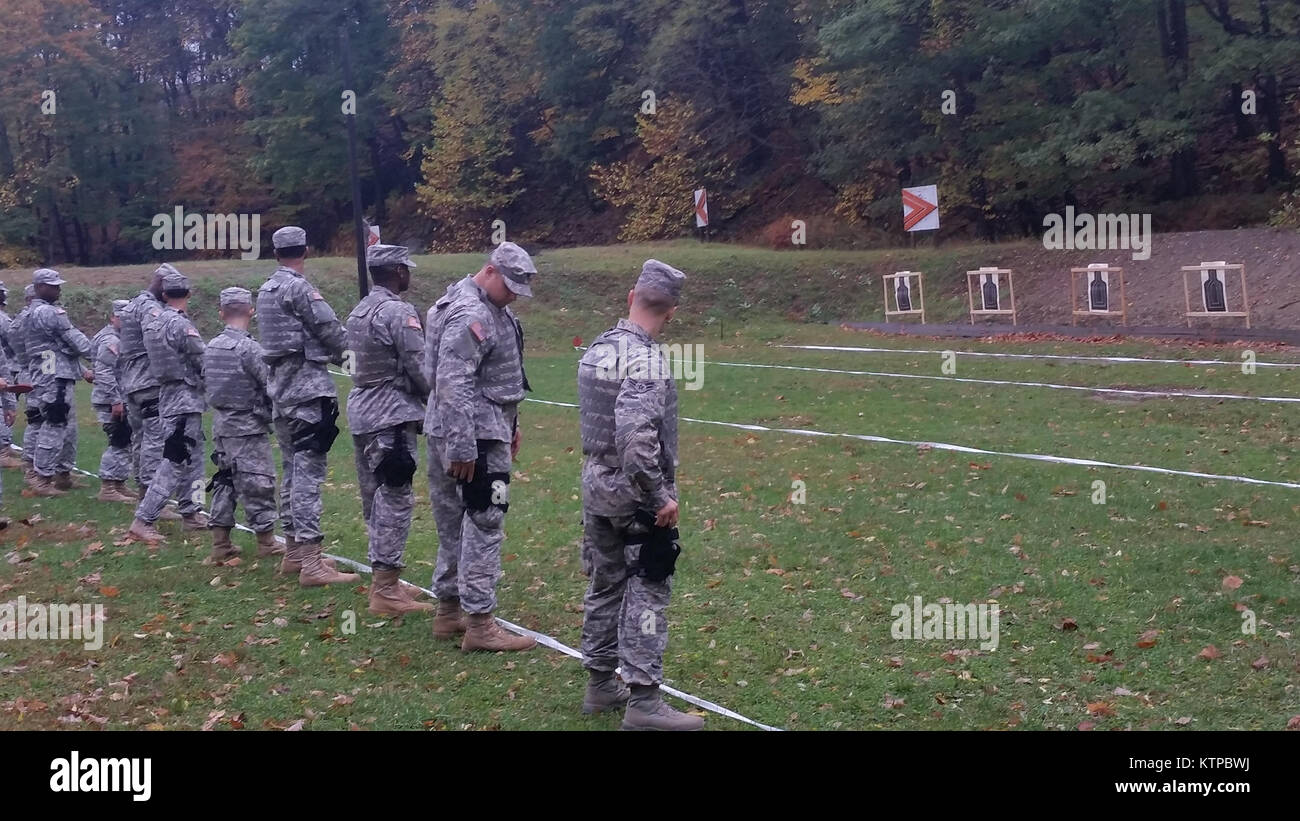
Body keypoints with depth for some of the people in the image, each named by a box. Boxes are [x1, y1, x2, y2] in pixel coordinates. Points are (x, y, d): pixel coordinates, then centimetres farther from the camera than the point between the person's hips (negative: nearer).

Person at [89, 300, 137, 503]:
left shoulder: (119, 339, 19)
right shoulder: (110, 340, -14)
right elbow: (104, 373, -22)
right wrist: (115, 401, -24)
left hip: (118, 400, 11)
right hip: (110, 401, -11)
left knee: (125, 442, 14)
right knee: (119, 443, -10)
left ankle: (118, 484, 21)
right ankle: (108, 488, -7)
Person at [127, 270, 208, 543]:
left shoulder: (152, 321, 5)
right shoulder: (181, 325, -19)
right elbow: (204, 364, -13)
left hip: (166, 395, 9)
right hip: (185, 399, -9)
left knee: (192, 458, 19)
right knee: (175, 462, -8)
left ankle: (190, 513, 25)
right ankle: (143, 520, -11)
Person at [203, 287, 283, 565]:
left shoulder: (211, 347, 4)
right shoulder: (249, 347, -18)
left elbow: (207, 380, 10)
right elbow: (272, 384, -17)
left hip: (221, 424, 7)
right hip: (248, 427, -7)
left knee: (224, 480, 13)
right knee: (257, 482, 2)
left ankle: (220, 544, 14)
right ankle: (266, 541, 9)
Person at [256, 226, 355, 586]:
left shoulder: (266, 290, 13)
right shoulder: (299, 288, -13)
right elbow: (331, 330, -12)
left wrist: (326, 351, 11)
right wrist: (339, 354, 9)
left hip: (280, 390, 9)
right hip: (308, 390, -9)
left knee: (292, 469, 16)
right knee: (308, 471, -11)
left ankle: (293, 552, 22)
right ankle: (311, 562, -14)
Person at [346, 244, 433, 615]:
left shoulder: (359, 311, 14)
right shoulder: (398, 312, -14)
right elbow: (420, 366, -15)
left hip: (361, 410, 10)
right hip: (392, 417, -10)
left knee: (375, 497, 14)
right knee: (395, 499, -8)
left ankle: (383, 582, 21)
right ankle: (386, 590, -10)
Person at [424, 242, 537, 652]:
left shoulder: (493, 309, 15)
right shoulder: (469, 315, -18)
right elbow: (452, 384, -24)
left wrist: (510, 425, 27)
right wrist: (462, 447, -24)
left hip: (488, 430, 11)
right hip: (473, 436, -11)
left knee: (455, 523, 15)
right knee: (484, 525, -8)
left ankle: (449, 609, 24)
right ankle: (479, 623, -6)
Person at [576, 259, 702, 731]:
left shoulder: (598, 349, 5)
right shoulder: (645, 360, -22)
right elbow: (637, 439, -29)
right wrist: (659, 497, -21)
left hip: (596, 486, 8)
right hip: (635, 496, -8)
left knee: (605, 585, 16)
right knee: (646, 593, -2)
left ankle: (600, 685, 26)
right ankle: (643, 701, -1)